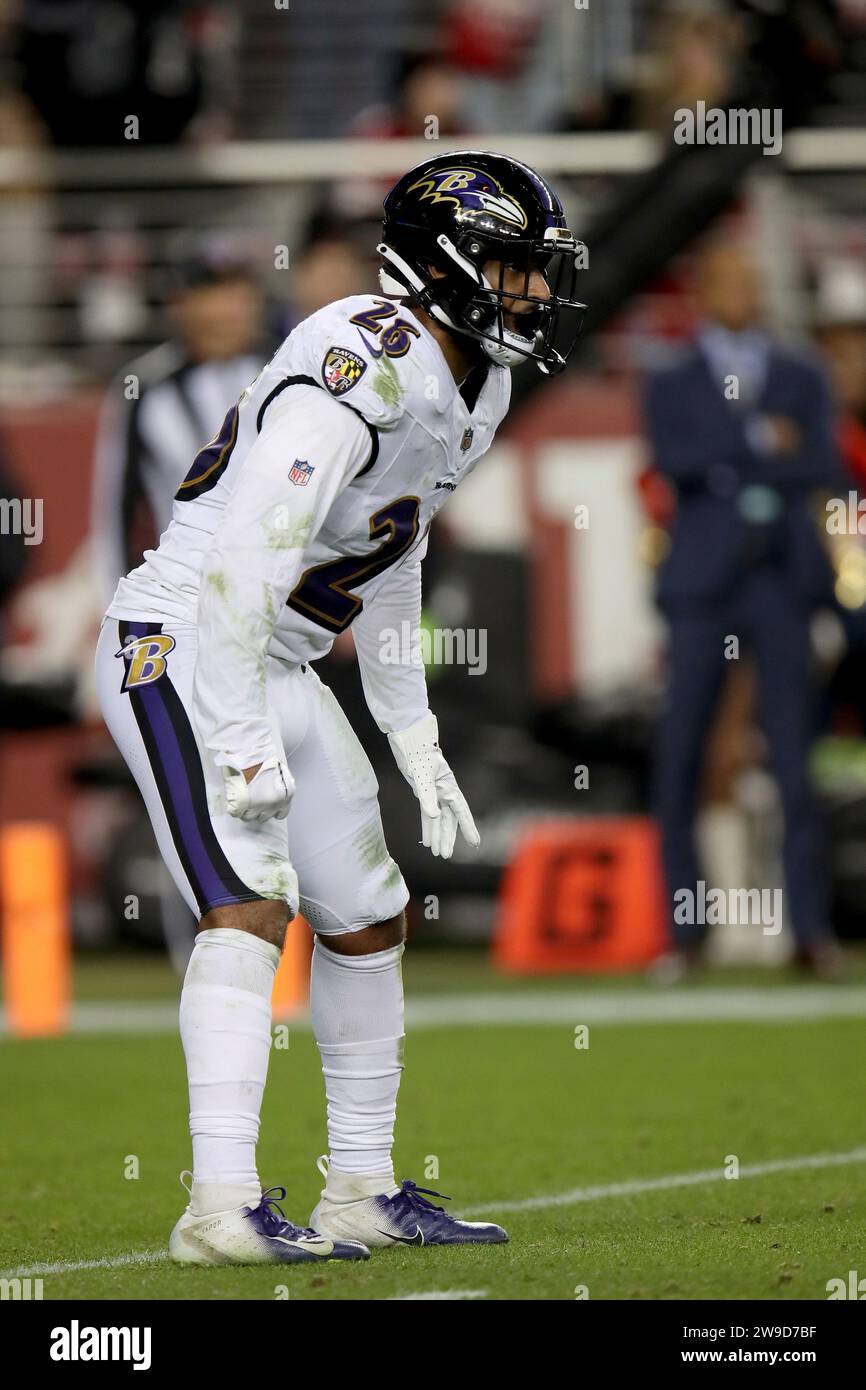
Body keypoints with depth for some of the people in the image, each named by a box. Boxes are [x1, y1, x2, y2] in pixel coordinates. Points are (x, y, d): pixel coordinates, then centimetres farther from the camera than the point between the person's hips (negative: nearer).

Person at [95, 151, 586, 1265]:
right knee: (250, 902, -23)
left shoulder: (476, 389, 9)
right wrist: (243, 744, -28)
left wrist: (413, 738, 20)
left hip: (276, 667, 10)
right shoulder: (366, 364, -23)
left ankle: (362, 1193, 25)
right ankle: (221, 1205, -28)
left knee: (366, 920, 13)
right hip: (182, 648, -10)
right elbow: (248, 557, -28)